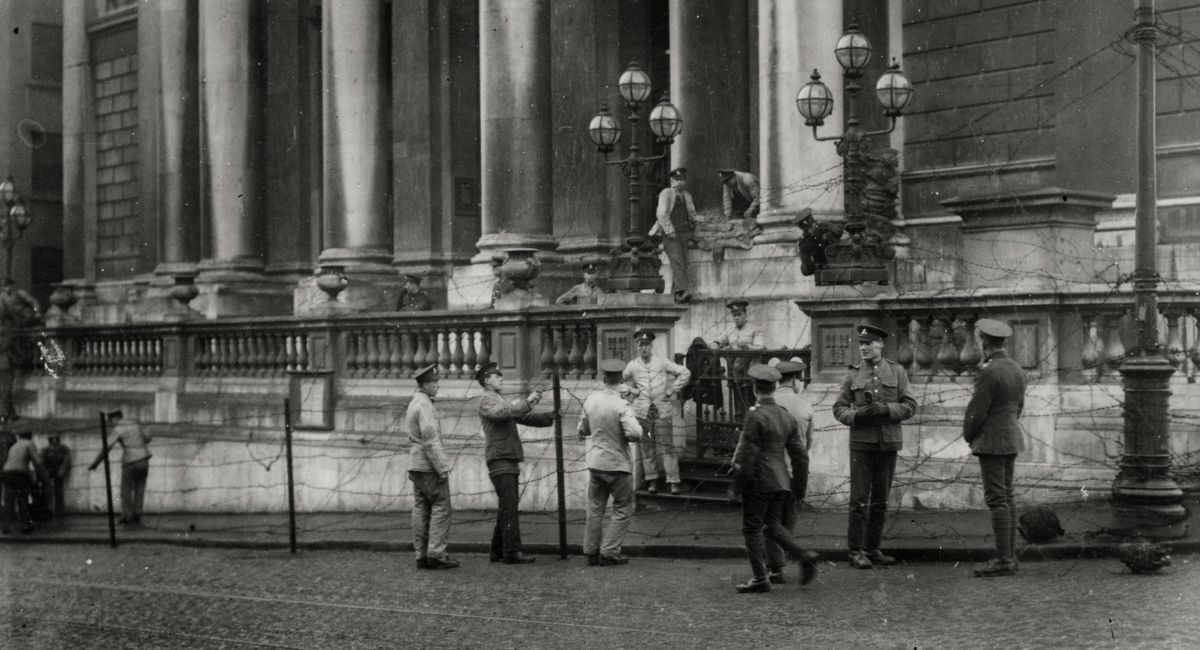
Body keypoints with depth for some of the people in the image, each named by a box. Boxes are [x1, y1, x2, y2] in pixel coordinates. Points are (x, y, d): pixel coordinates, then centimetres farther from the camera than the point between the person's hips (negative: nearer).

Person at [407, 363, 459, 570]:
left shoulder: (413, 404, 17)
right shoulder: (425, 406, -15)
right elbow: (430, 439, -20)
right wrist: (442, 467, -19)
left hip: (416, 466, 10)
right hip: (429, 466, -10)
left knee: (421, 510, 7)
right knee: (440, 507, -7)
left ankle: (422, 556, 7)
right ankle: (436, 554, -11)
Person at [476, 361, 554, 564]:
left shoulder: (501, 400, 24)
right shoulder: (486, 400, -5)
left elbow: (523, 418, 22)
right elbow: (504, 413, -25)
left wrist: (550, 417, 9)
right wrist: (528, 401, -23)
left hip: (509, 461, 10)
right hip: (500, 459, -10)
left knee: (507, 508, 11)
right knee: (510, 507, -13)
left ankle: (498, 551, 15)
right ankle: (512, 552, -15)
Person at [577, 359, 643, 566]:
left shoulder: (591, 400, -1)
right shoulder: (622, 406, -20)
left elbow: (582, 431, 11)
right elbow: (634, 433, -28)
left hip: (595, 463, 5)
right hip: (618, 464, -5)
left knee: (594, 509, 15)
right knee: (622, 510, 7)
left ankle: (591, 552, 18)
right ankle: (609, 553, 2)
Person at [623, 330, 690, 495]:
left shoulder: (662, 363, 4)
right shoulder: (632, 366, 7)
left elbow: (685, 373, 7)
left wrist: (672, 390, 2)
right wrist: (633, 390, 8)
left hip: (663, 409, -1)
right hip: (642, 410, 2)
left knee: (667, 446, -5)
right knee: (646, 446, 1)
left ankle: (673, 481, -4)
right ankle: (652, 480, 9)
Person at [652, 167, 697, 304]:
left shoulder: (687, 195, 19)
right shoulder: (666, 193, 0)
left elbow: (692, 214, 26)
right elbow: (661, 214, -8)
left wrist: (690, 232, 14)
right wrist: (669, 230, -14)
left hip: (683, 233, 6)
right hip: (670, 233, -6)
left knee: (683, 263, 0)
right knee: (677, 261, -17)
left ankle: (675, 293, 3)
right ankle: (682, 291, -28)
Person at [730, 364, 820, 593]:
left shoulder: (755, 416, -14)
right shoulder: (787, 416, 8)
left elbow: (747, 454, -15)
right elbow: (799, 453, 11)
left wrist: (737, 485, -7)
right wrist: (796, 484, 19)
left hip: (758, 480, -7)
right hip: (780, 481, 7)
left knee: (752, 528, 2)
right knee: (773, 526, 15)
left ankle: (760, 579, 4)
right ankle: (805, 556, -3)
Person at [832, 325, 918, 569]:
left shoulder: (897, 371, 4)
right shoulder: (853, 375, 4)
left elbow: (910, 407, -1)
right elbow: (839, 408, 4)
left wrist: (884, 409, -17)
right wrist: (857, 415, -16)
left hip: (888, 443, 1)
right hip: (861, 442, -1)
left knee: (881, 500, 8)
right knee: (859, 500, -6)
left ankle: (873, 549, 17)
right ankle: (856, 552, -1)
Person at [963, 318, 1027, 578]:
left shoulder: (987, 373, -18)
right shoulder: (1017, 370, 9)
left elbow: (976, 411, -16)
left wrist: (968, 436, 1)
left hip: (991, 442, -9)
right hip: (1011, 440, 9)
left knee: (996, 500, -8)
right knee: (1006, 497, 12)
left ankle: (1004, 560, -8)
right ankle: (1009, 556, 14)